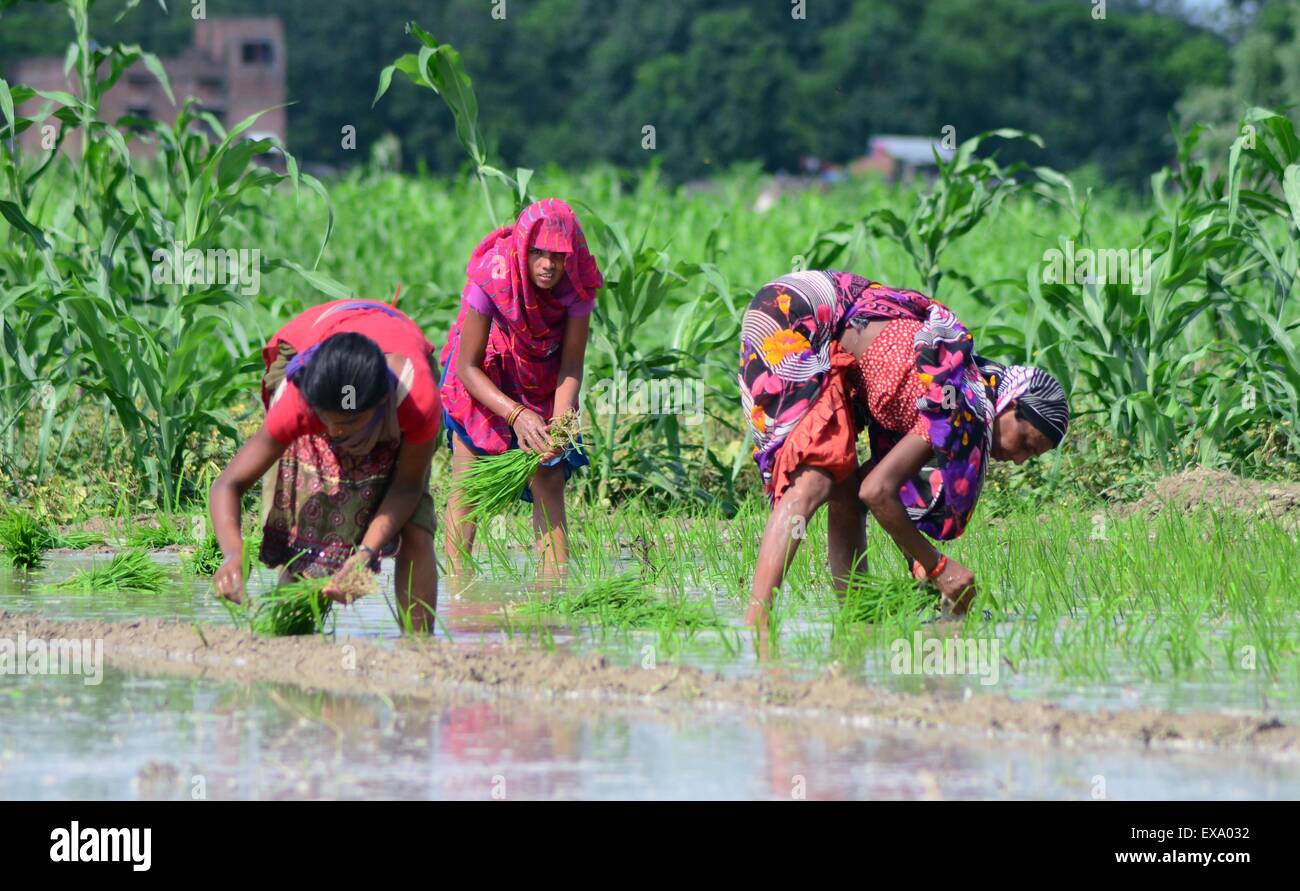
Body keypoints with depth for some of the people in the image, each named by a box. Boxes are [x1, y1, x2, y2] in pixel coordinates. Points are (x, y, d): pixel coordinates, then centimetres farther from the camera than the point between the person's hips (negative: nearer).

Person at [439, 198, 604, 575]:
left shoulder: (577, 285, -26)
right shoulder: (491, 277, -32)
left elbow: (571, 367, -19)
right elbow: (468, 367, -26)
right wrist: (516, 414, -39)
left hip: (542, 380, 2)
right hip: (483, 379, -2)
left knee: (549, 481, -8)